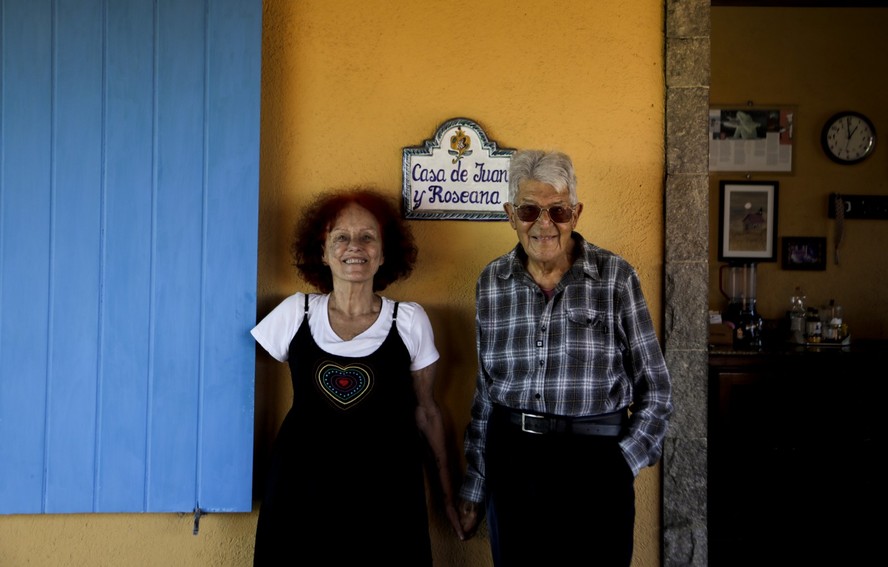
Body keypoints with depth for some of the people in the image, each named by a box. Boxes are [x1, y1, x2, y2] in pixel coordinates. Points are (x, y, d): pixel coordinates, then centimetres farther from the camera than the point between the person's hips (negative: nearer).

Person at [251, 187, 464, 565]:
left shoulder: (411, 321, -3)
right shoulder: (295, 312, -2)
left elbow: (426, 412, 6)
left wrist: (447, 494, 10)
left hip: (386, 491, 0)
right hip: (300, 489, 1)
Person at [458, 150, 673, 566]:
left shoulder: (615, 277, -7)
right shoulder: (491, 282, 1)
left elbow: (655, 391, -1)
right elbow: (485, 392, 8)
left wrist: (618, 464, -7)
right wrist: (473, 486, 10)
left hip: (594, 466, -2)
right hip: (509, 464, 3)